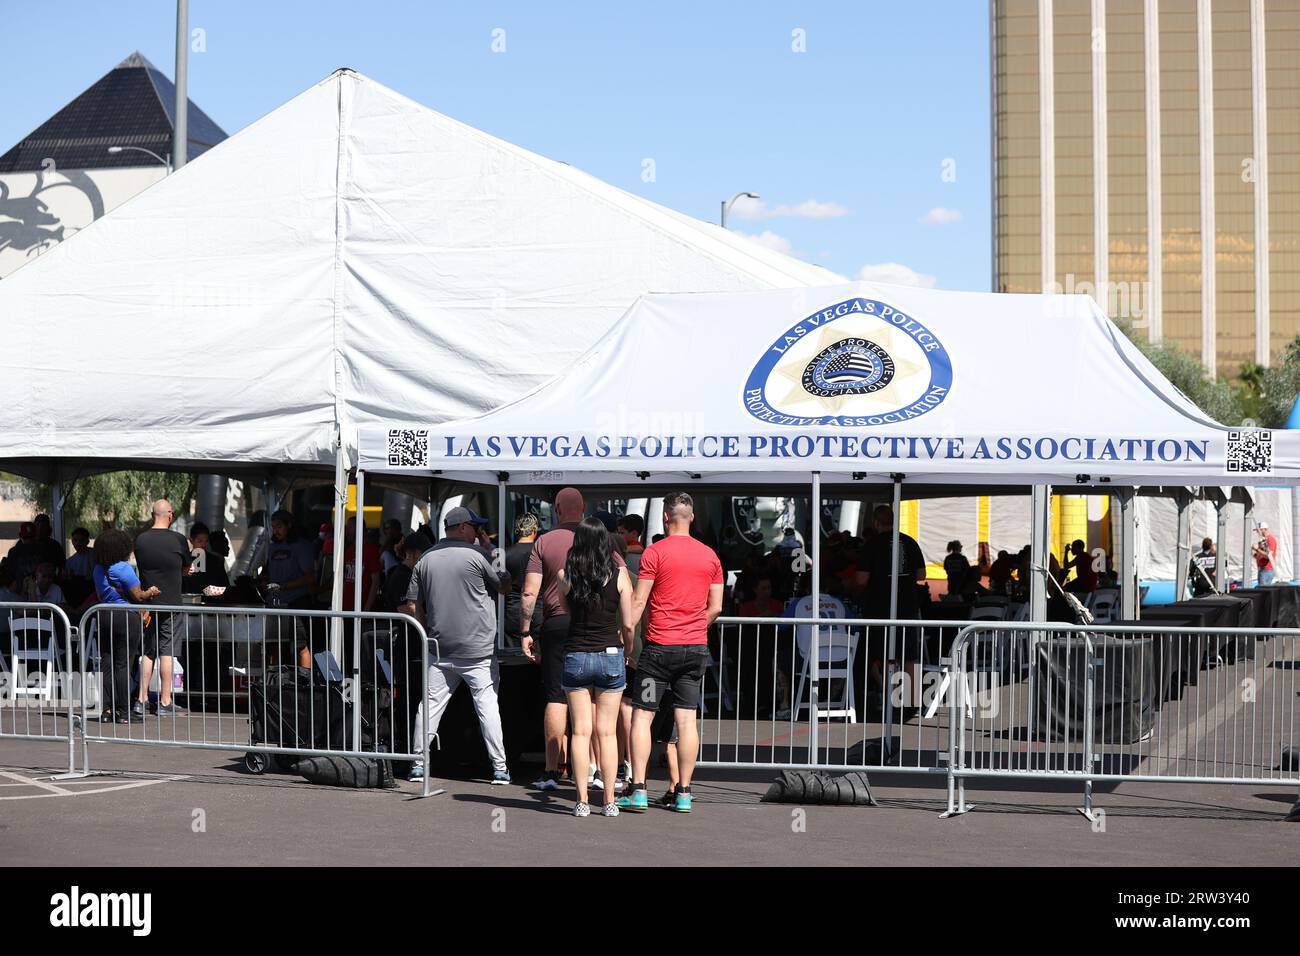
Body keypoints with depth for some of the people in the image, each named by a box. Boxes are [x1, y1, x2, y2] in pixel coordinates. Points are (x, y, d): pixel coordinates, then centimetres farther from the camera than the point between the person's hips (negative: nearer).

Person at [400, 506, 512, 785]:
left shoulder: (426, 559, 8)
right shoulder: (476, 555, -7)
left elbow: (411, 606, 6)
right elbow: (505, 587, 4)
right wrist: (488, 545, 14)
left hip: (440, 648, 4)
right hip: (477, 648, -4)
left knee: (430, 704, 8)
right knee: (487, 705, 0)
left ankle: (418, 765, 9)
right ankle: (500, 768, 0)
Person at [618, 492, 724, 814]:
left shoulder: (655, 552, -7)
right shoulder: (709, 555, 7)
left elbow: (638, 602, -9)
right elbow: (715, 607, 10)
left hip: (660, 645, -4)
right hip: (696, 648, 4)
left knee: (641, 716, 2)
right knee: (687, 719, 5)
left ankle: (638, 790, -2)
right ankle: (684, 793, 5)